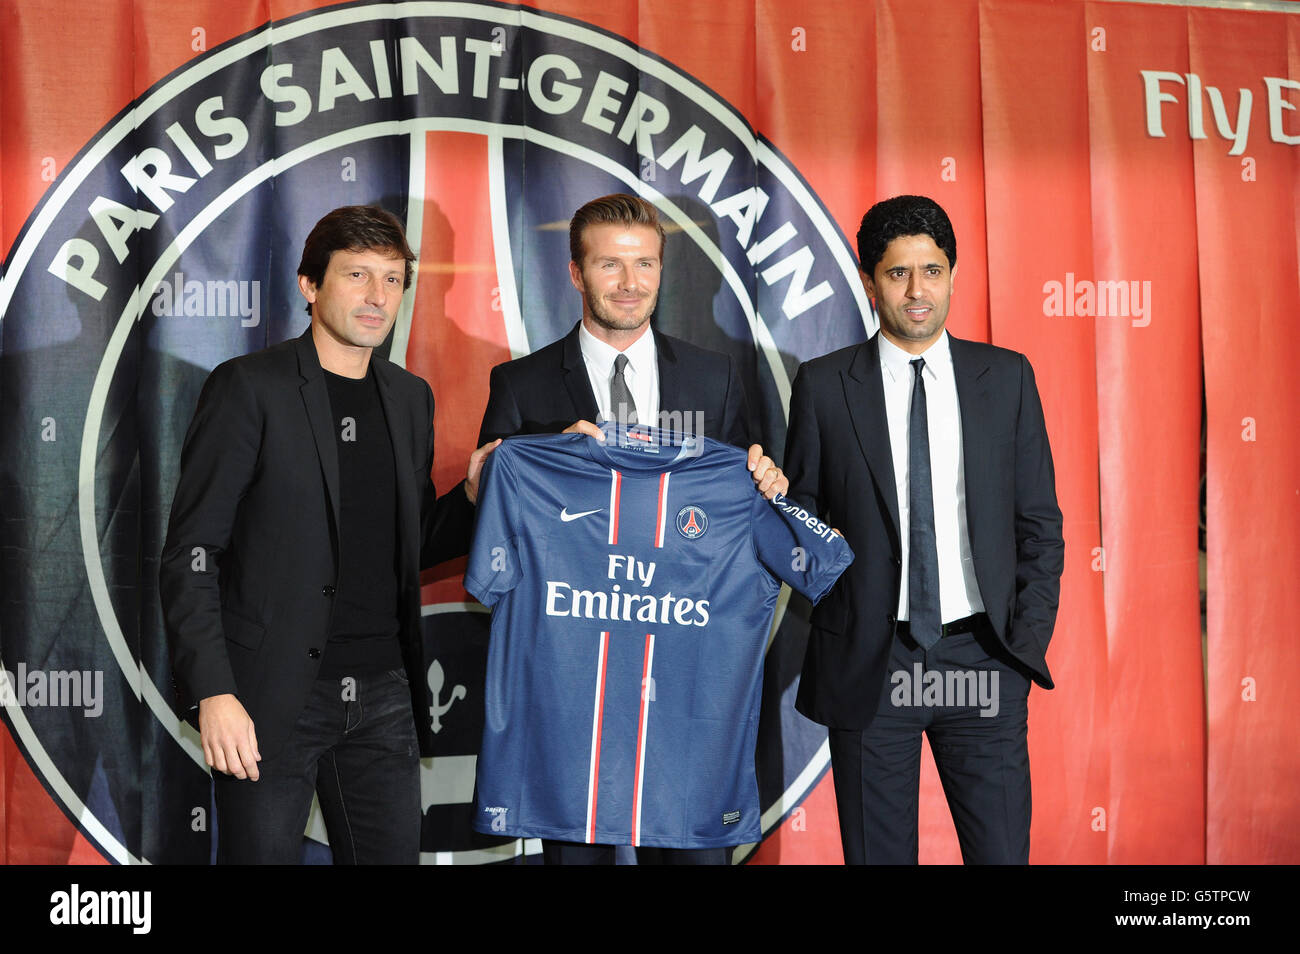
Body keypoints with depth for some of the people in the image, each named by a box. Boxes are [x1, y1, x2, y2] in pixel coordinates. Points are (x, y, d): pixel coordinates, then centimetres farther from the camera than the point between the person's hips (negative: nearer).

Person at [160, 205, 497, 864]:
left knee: (393, 854, 10)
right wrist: (214, 692, -16)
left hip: (384, 696, 5)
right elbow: (191, 552, -8)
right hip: (272, 695, -5)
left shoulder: (411, 397, 13)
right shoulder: (250, 387, -5)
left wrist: (473, 496, 0)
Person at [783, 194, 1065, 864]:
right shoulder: (824, 385, 2)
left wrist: (1029, 641, 1)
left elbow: (1040, 521, 8)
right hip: (869, 660, -1)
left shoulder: (1007, 377, 6)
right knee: (877, 854, 8)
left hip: (983, 658, 1)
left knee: (1002, 852, 3)